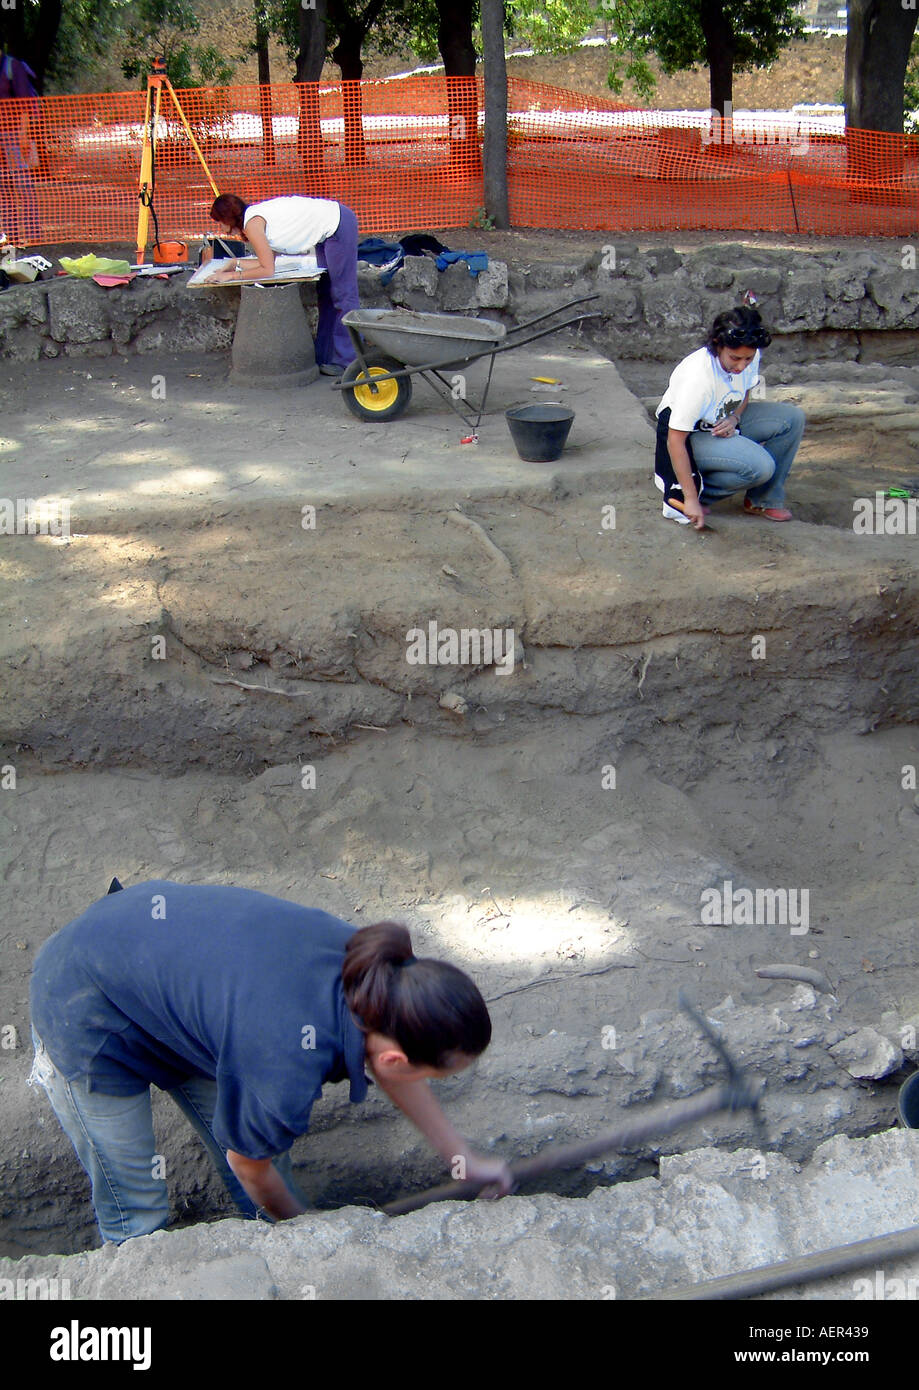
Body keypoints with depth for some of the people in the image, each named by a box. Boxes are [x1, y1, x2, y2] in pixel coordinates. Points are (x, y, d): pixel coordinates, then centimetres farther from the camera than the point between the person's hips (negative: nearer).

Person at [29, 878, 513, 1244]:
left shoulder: (373, 971, -18)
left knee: (266, 1148, 14)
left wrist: (465, 1159, 12)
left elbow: (395, 1076, 4)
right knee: (139, 1211, 0)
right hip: (84, 1007, -8)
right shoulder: (283, 1078, -37)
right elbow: (249, 1167, -13)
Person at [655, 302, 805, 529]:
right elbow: (675, 441, -31)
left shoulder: (750, 356, -15)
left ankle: (763, 500, 1)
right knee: (760, 466, -27)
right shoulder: (697, 376, -34)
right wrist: (691, 498, -32)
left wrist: (734, 418, -15)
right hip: (689, 434, -7)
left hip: (723, 422, 7)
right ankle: (679, 495, -13)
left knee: (792, 419, -8)